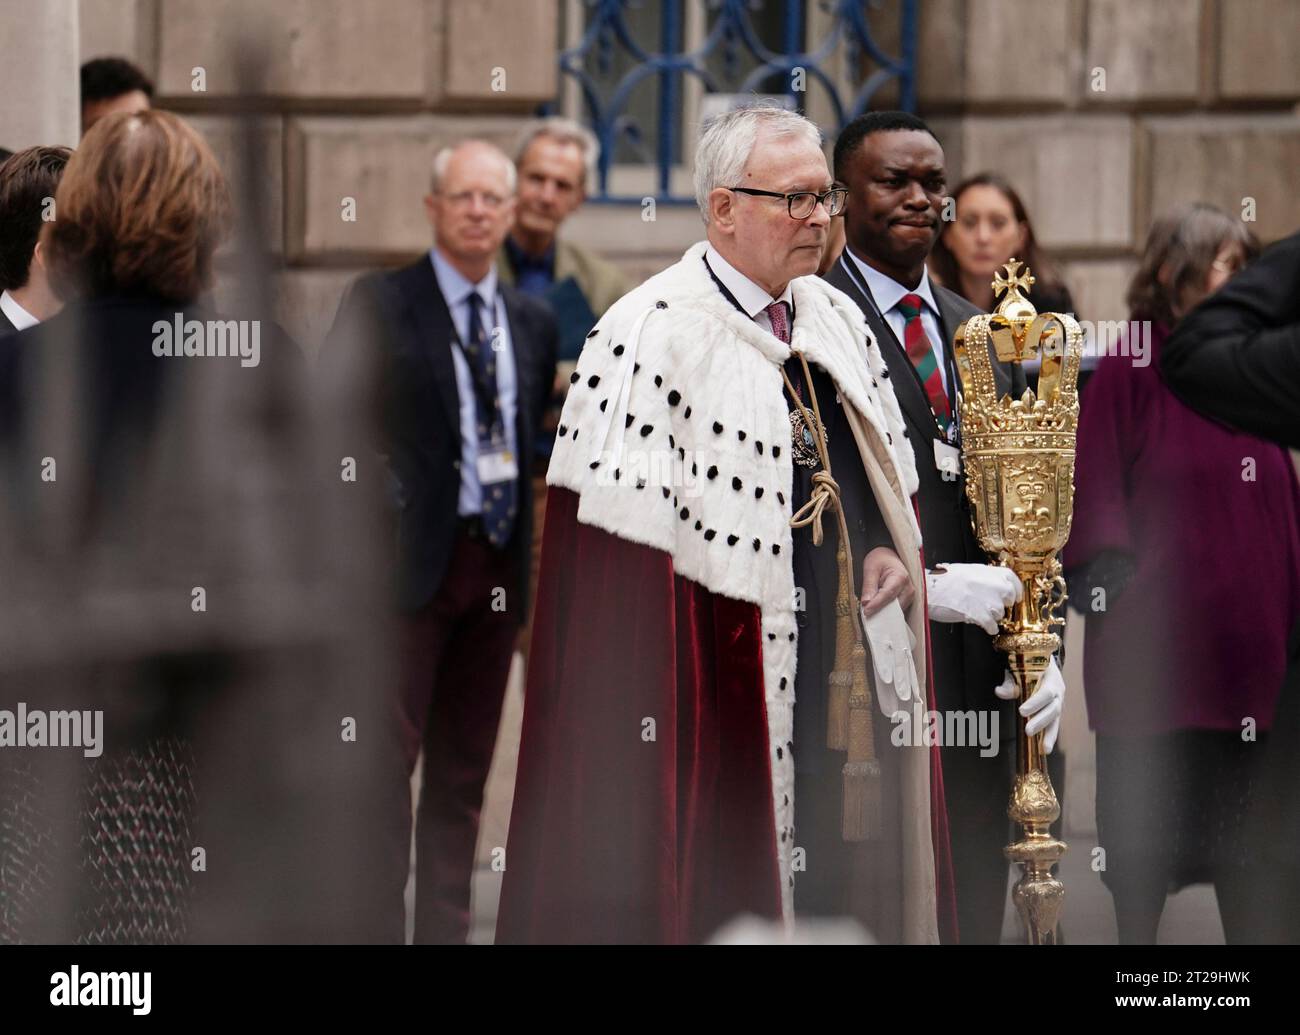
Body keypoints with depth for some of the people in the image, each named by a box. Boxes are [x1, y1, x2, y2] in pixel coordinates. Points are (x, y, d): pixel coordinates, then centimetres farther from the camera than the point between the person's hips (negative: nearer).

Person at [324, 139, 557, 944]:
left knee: (465, 771, 9)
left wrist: (534, 568, 8)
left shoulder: (534, 323, 13)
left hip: (499, 567, 5)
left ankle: (447, 930, 14)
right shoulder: (379, 305, -2)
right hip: (411, 560, -5)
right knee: (388, 757, -7)